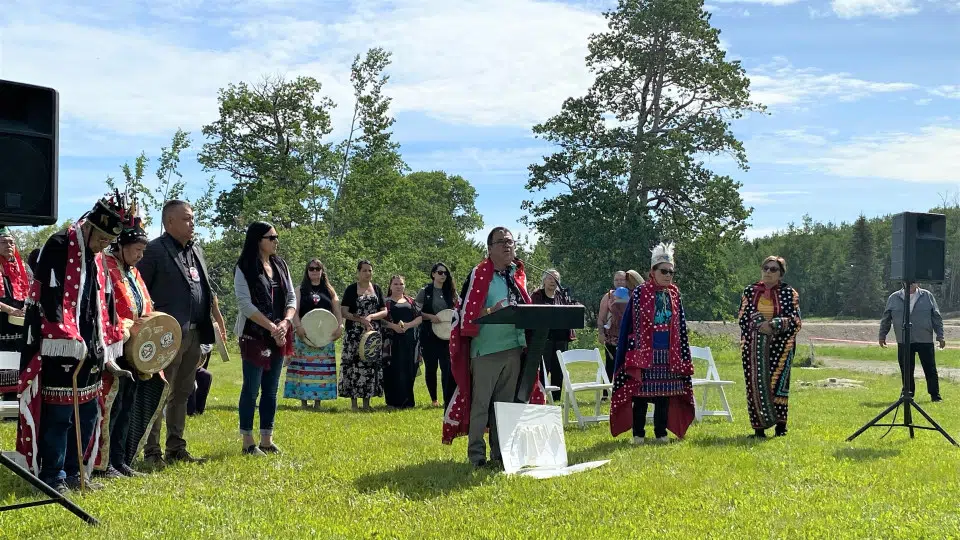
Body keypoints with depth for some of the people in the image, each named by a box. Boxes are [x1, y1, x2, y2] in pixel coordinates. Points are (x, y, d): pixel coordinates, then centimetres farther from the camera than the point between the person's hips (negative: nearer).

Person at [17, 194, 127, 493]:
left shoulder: (97, 259, 15)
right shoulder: (58, 248, -10)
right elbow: (50, 299, -18)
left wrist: (106, 350, 17)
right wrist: (69, 340, -21)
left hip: (89, 349, 8)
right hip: (59, 349, -8)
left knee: (88, 413, 11)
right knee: (58, 413, -5)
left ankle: (74, 472, 21)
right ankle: (53, 477, 4)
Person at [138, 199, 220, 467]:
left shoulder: (197, 250, 17)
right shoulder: (154, 250, -8)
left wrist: (214, 323, 15)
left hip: (194, 335, 8)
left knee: (182, 394, 14)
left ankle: (176, 448, 22)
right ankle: (151, 452, 5)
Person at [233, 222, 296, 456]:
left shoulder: (280, 265, 10)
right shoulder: (244, 268, -8)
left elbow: (291, 297, 8)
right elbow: (245, 304, -14)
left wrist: (285, 323, -10)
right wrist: (271, 327, -17)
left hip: (279, 336, 6)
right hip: (254, 335, -6)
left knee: (271, 389, 9)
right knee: (251, 388, -2)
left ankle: (267, 439, 15)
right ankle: (248, 442, 4)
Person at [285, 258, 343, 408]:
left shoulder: (329, 291, 14)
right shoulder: (300, 290, 8)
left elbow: (337, 311, 8)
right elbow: (295, 310, -3)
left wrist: (340, 325, -10)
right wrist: (298, 326, -20)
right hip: (305, 334, -2)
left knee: (322, 367, 0)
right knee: (304, 366, -5)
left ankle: (318, 400, 5)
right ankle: (303, 400, -1)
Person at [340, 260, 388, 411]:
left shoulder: (377, 289, 11)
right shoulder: (351, 289, 2)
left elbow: (384, 311, 8)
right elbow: (344, 312, -4)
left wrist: (371, 316, -10)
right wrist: (361, 319, -14)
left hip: (373, 333, 3)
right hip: (354, 334, -3)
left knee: (371, 365, 1)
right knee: (354, 365, -6)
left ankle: (367, 402, 9)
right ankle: (353, 402, 0)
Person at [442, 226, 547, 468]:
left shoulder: (518, 274, 13)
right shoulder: (479, 274, -7)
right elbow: (467, 314, -8)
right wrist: (491, 312, -23)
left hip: (514, 347, 6)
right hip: (486, 349, -6)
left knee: (506, 403, 11)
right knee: (480, 402, -2)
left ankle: (500, 453, 19)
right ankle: (477, 454, 6)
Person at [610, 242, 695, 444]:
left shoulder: (674, 294, 8)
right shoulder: (639, 293, -6)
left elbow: (680, 326, 14)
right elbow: (628, 325, -5)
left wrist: (683, 355, 11)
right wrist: (628, 355, -9)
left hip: (669, 354, 4)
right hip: (644, 352, -4)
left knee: (664, 394, 8)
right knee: (641, 393, 0)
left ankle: (661, 433, 17)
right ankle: (638, 434, 8)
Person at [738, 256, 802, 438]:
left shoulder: (789, 293, 5)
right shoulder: (750, 291, 11)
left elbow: (795, 321, -2)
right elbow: (743, 319, 9)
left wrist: (773, 324, -15)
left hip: (779, 345, -2)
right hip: (754, 345, 2)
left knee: (777, 381, -11)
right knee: (755, 383, 0)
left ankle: (780, 422, 2)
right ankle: (759, 427, 7)